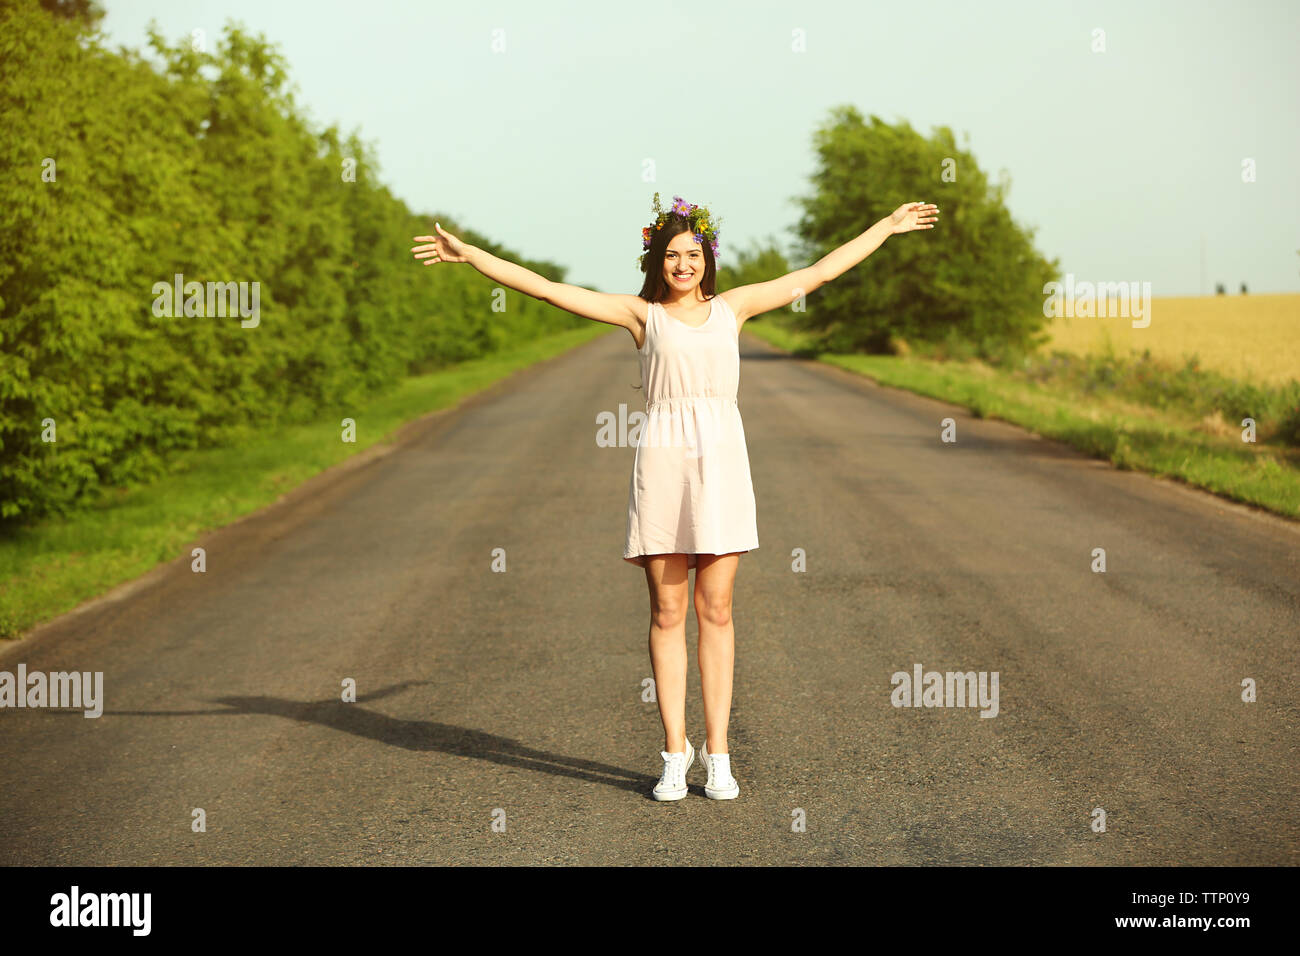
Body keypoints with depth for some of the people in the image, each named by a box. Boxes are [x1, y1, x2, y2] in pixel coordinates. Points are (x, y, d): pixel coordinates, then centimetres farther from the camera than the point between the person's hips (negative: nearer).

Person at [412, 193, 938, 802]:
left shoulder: (731, 307, 13)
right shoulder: (641, 313, 7)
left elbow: (814, 275, 20)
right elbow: (547, 288, 4)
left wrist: (887, 227, 24)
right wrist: (468, 254, -1)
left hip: (722, 460, 2)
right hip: (662, 460, -1)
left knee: (716, 610, 2)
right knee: (667, 613, 1)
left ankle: (718, 752, 7)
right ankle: (675, 754, 7)